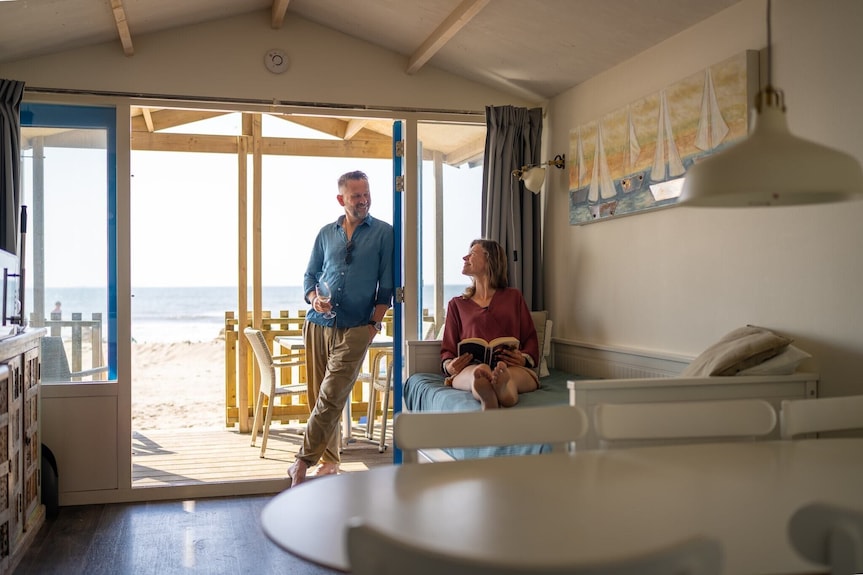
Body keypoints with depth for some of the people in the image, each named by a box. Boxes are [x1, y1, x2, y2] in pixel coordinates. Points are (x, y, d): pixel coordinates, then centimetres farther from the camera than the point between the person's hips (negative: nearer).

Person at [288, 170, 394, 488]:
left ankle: (304, 460, -2)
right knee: (319, 396, 7)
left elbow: (387, 284, 2)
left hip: (355, 329, -4)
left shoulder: (384, 233, 3)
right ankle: (329, 459, 20)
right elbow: (310, 276, 17)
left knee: (330, 398, -10)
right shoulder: (326, 233, 13)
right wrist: (314, 298, -4)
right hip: (318, 324, 4)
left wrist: (375, 322, -5)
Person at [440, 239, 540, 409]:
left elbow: (531, 339, 19)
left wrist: (525, 358, -6)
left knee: (510, 375, -40)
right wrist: (449, 365, -4)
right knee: (480, 372, -40)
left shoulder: (513, 297, 27)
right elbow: (447, 349, 22)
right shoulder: (457, 304, 29)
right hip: (469, 368, 0)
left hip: (511, 368, 0)